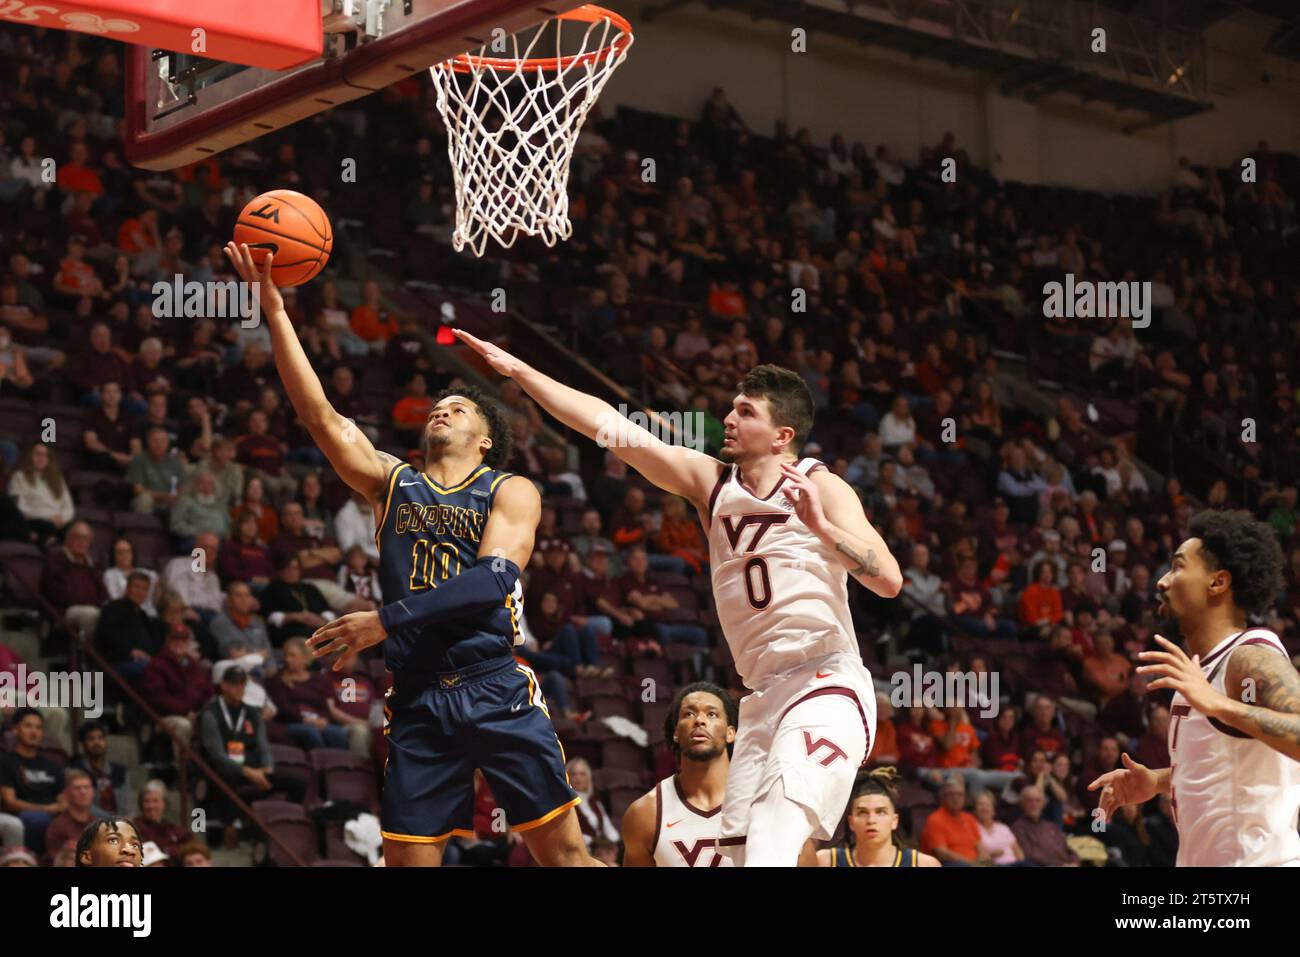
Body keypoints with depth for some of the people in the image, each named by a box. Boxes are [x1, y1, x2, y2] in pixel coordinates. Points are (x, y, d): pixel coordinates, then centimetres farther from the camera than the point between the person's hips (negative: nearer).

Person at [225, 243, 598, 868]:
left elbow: (495, 580, -13)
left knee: (564, 852, -4)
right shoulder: (392, 483, 14)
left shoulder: (511, 492, 4)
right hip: (418, 700, 3)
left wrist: (389, 621, -20)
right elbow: (319, 415, 3)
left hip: (498, 692, -3)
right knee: (407, 862, 1)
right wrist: (275, 310, -5)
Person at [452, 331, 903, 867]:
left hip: (826, 687, -6)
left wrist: (820, 525, -27)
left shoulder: (821, 487, -2)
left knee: (772, 842, -25)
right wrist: (518, 371, 6)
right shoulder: (710, 481, 12)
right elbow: (608, 426, 9)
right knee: (741, 849, 0)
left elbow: (889, 580, -13)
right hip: (764, 696, 7)